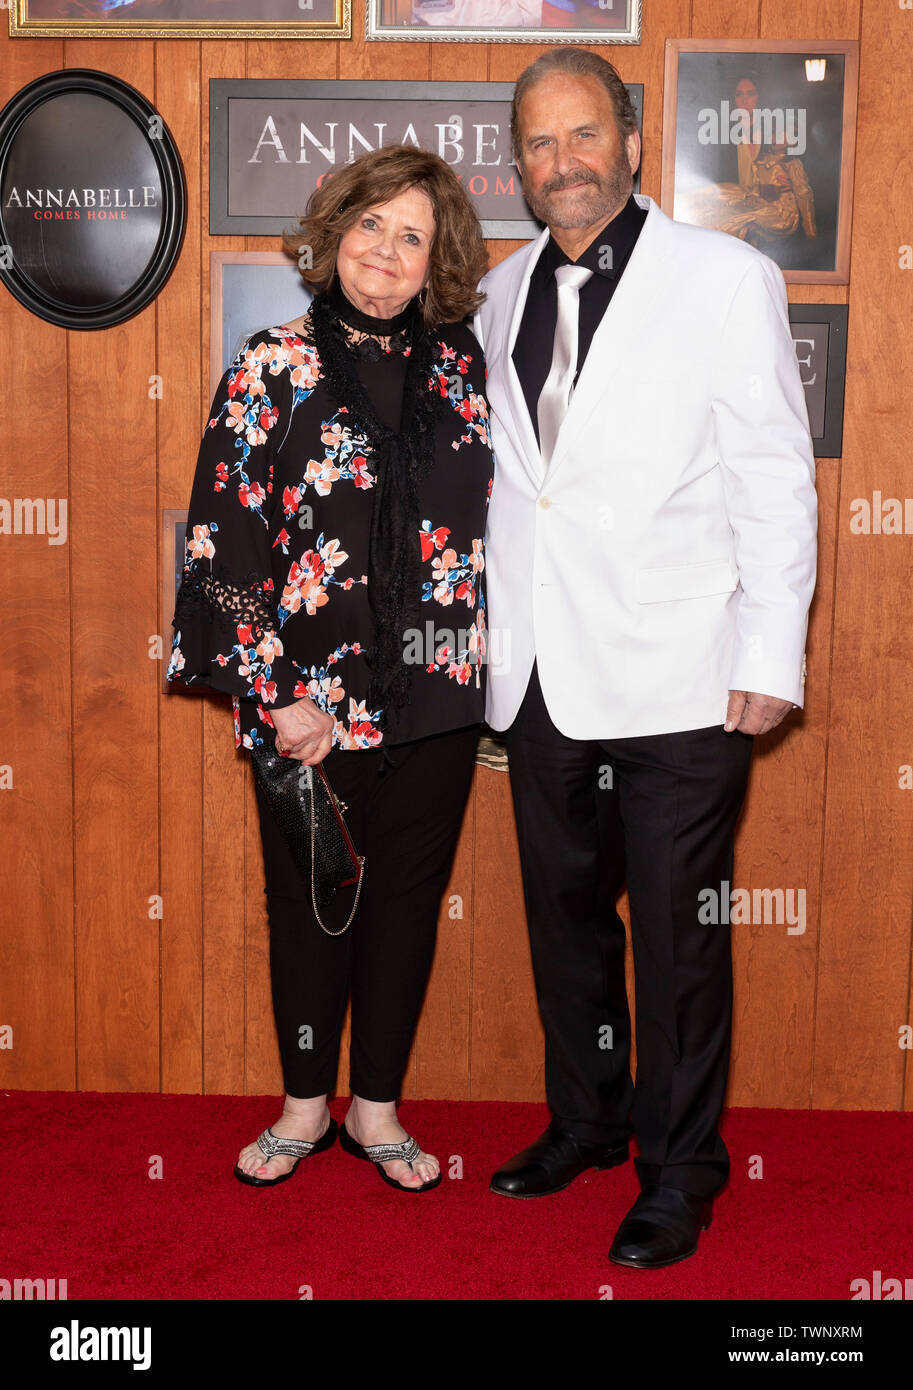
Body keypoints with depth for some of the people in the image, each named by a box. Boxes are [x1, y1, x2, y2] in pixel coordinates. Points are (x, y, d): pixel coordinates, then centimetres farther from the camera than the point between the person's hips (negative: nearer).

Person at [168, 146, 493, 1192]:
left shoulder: (459, 364, 5)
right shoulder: (274, 368, -5)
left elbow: (484, 515, 15)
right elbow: (220, 544, -7)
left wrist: (483, 659, 6)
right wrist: (274, 698, -11)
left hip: (435, 702, 3)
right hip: (312, 705, -2)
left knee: (407, 902, 12)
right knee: (309, 907, 11)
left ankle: (375, 1107, 30)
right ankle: (306, 1103, 32)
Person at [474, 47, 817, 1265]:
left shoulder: (727, 280, -3)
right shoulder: (502, 295, 11)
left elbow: (777, 481, -5)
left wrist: (772, 659, -9)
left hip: (676, 679, -5)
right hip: (540, 675, 5)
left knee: (678, 936, 3)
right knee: (564, 916, 16)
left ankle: (680, 1170, 21)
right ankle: (585, 1121, 36)